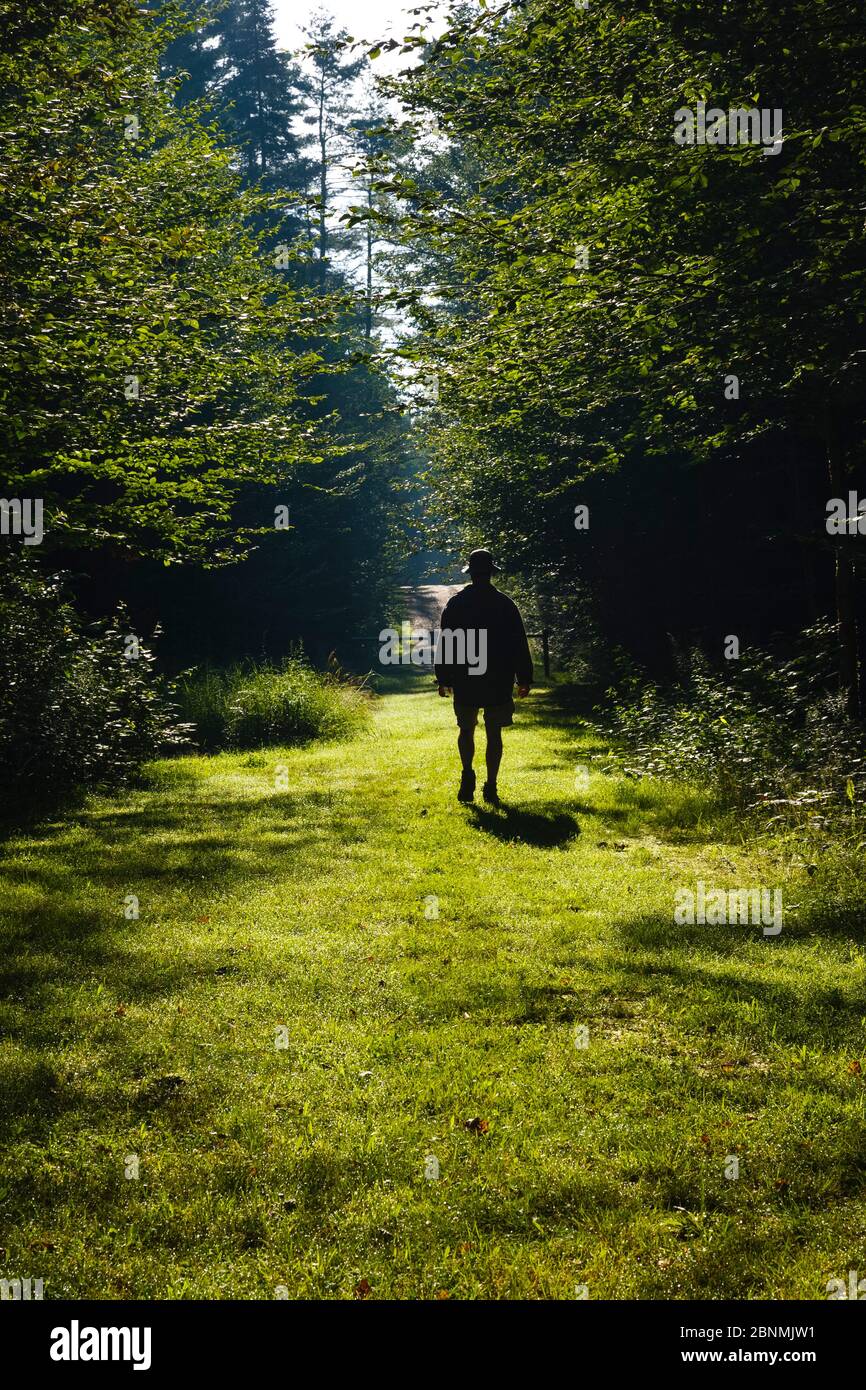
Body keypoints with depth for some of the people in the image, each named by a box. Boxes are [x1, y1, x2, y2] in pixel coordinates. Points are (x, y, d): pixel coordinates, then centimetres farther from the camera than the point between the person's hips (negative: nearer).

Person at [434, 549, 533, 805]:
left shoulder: (455, 604, -1)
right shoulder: (505, 604, -1)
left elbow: (445, 644, 2)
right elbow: (519, 644, 1)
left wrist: (444, 679, 9)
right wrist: (524, 679, 8)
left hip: (464, 681, 0)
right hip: (499, 682, 0)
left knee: (466, 730, 15)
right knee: (494, 734, 5)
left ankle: (468, 777, -3)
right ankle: (490, 787, 4)